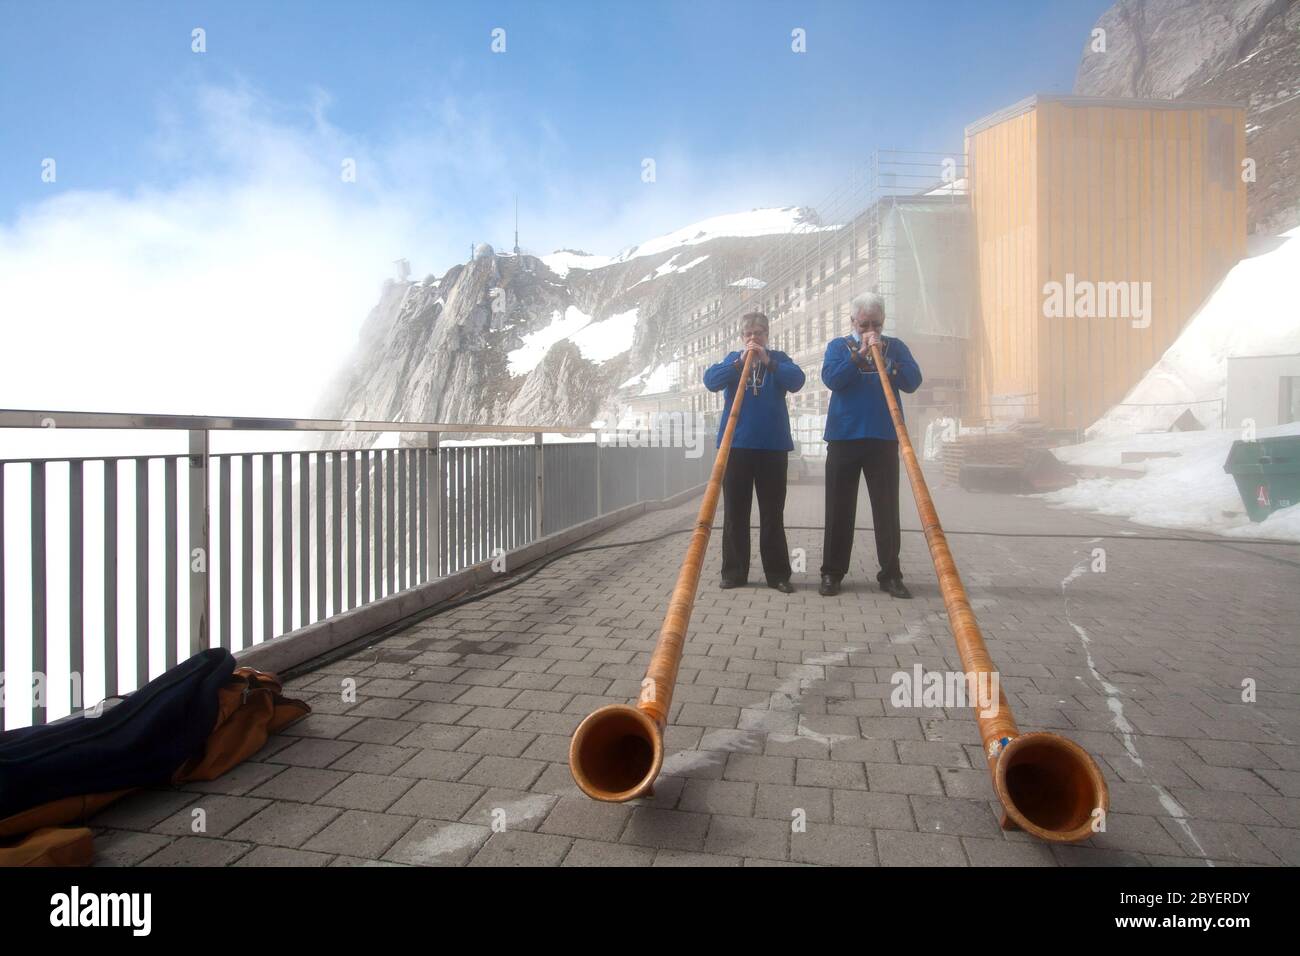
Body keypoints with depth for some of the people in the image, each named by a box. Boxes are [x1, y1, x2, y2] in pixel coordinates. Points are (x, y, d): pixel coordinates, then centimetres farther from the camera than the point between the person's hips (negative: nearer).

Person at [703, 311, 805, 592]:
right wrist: (740, 361, -17)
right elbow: (710, 380, -6)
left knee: (772, 512, 3)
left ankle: (777, 573, 7)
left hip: (773, 445, 0)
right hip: (736, 444, 1)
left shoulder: (778, 358, 10)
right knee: (735, 512, 2)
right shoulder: (732, 359, 12)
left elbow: (797, 380, -8)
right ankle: (734, 572, 9)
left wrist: (768, 362, -18)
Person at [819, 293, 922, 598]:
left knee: (887, 509, 2)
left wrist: (887, 362, -14)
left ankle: (891, 574, 10)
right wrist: (860, 354, -16)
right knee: (839, 509, 3)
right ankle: (832, 572, 10)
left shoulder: (895, 347, 11)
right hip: (843, 438, -1)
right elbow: (831, 379, -10)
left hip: (884, 438, 1)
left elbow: (913, 381, -2)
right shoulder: (838, 346, 8)